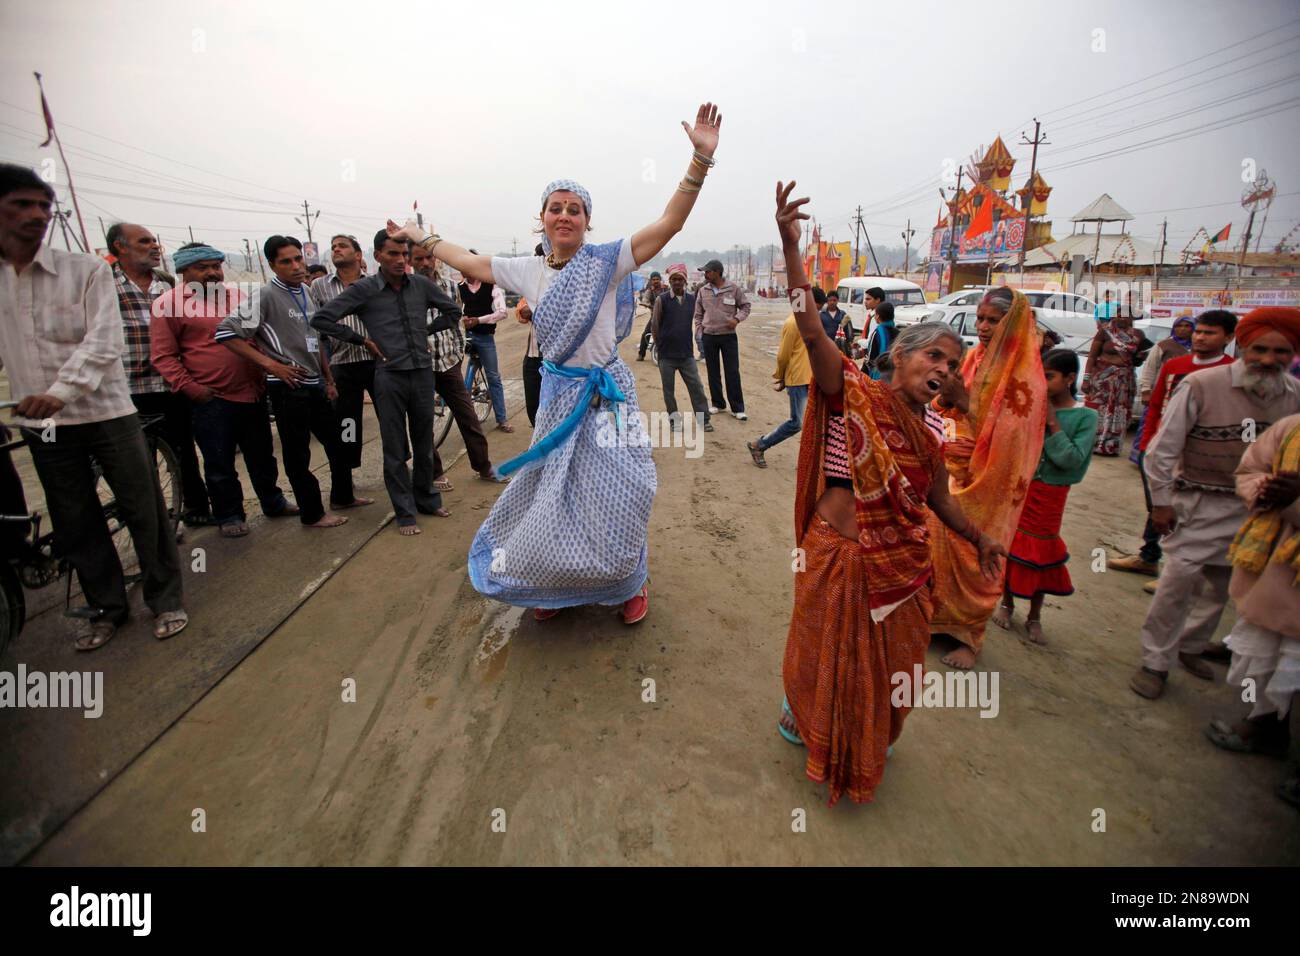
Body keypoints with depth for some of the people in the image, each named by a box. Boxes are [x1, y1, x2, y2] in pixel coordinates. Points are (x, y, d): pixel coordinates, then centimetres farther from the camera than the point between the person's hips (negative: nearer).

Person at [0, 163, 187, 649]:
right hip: (41, 424, 4)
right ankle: (108, 608, 26)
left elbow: (103, 342, -14)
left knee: (144, 512, 2)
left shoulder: (87, 270, -4)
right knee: (75, 525, 11)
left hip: (107, 412, -3)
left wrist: (61, 391, -27)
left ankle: (166, 601, 17)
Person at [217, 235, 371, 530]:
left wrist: (329, 380, 17)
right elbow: (225, 332, -15)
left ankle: (342, 496, 33)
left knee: (338, 442, 16)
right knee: (298, 454, 2)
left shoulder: (306, 293, 11)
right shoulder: (265, 296, -11)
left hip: (315, 385, 8)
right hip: (289, 387, -8)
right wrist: (270, 364, -17)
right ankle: (312, 514, 13)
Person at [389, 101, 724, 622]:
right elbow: (470, 263, 21)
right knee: (551, 492, 12)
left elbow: (669, 223, -17)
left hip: (606, 394, -4)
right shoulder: (528, 270, 6)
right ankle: (554, 582, 35)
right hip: (557, 395, 4)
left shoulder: (607, 261, -7)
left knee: (613, 497, 1)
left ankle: (629, 582, 27)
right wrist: (421, 238, 30)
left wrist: (700, 159, -27)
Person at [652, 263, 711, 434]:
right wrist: (660, 345, 2)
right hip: (666, 355, -2)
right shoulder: (662, 300, -5)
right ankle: (674, 419, 19)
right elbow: (654, 325, -2)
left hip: (687, 353, 3)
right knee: (669, 390, 6)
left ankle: (704, 419, 11)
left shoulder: (692, 299, 5)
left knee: (697, 387, 2)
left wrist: (687, 343, 11)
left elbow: (690, 322, 13)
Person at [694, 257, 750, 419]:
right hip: (709, 337, 3)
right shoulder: (703, 291, 2)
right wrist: (699, 333, 3)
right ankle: (718, 404, 23)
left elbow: (746, 306, 5)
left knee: (733, 372, -1)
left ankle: (738, 408, 6)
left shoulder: (734, 288, -5)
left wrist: (737, 318, -13)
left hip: (729, 336, -2)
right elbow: (698, 314, 10)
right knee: (713, 372, 9)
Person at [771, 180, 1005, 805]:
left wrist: (979, 539, 18)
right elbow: (811, 330, -27)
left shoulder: (933, 430, 3)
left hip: (903, 563, 6)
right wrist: (790, 247, -37)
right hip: (838, 553, -6)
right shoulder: (855, 396, -14)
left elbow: (938, 498, 16)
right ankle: (800, 715, 44)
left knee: (887, 662, 21)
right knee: (825, 652, 13)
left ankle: (868, 743, 49)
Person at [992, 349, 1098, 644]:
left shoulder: (1086, 417, -7)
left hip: (1049, 495, -1)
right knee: (1010, 545, 10)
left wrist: (1053, 422, -17)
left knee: (1041, 553, 6)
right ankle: (1007, 604, 31)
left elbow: (1071, 460, -16)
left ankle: (1034, 617, 25)